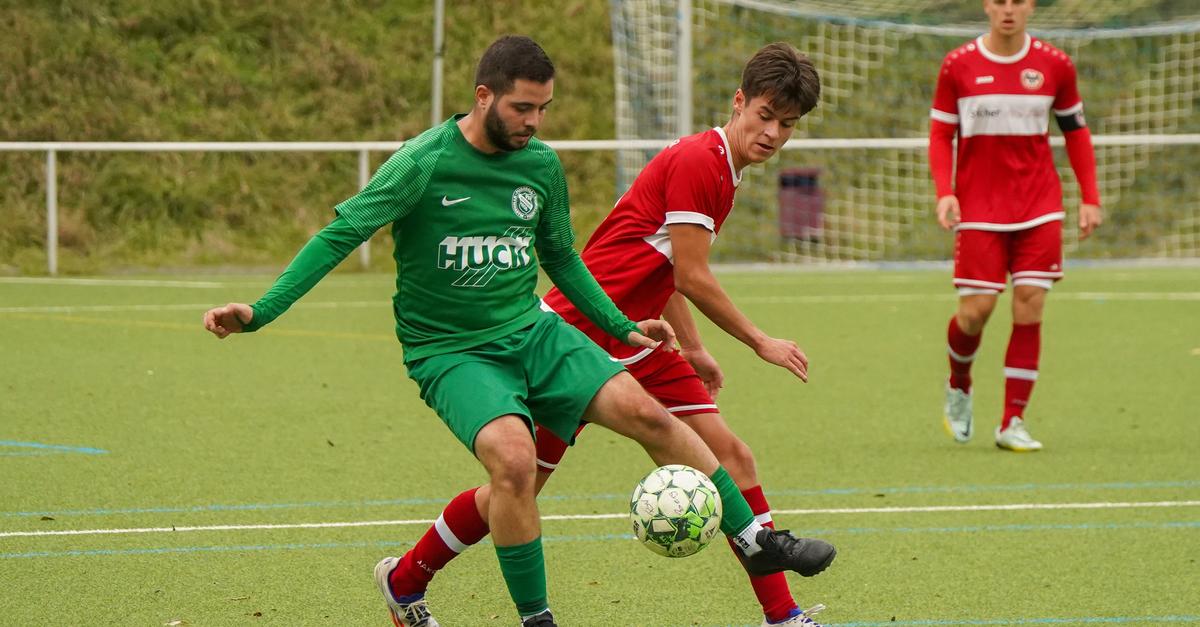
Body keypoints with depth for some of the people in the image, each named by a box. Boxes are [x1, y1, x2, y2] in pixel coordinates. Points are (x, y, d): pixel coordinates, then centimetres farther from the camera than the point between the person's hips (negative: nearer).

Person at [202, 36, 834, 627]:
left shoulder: (542, 165, 2)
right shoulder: (425, 163, -15)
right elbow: (339, 235, -16)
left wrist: (623, 328, 16)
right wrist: (259, 312, -25)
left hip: (533, 333, 5)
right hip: (450, 352, -5)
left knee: (646, 412, -10)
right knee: (514, 457, -30)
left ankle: (757, 542, 6)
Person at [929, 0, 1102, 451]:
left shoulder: (1055, 66, 3)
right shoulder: (958, 66, 0)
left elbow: (1076, 131, 12)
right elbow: (940, 134, 4)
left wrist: (1090, 199, 6)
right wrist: (944, 192, -10)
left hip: (1039, 210, 1)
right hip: (978, 209, -1)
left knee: (1030, 308, -6)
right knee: (976, 309, -7)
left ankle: (1013, 423, 0)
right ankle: (959, 385, 25)